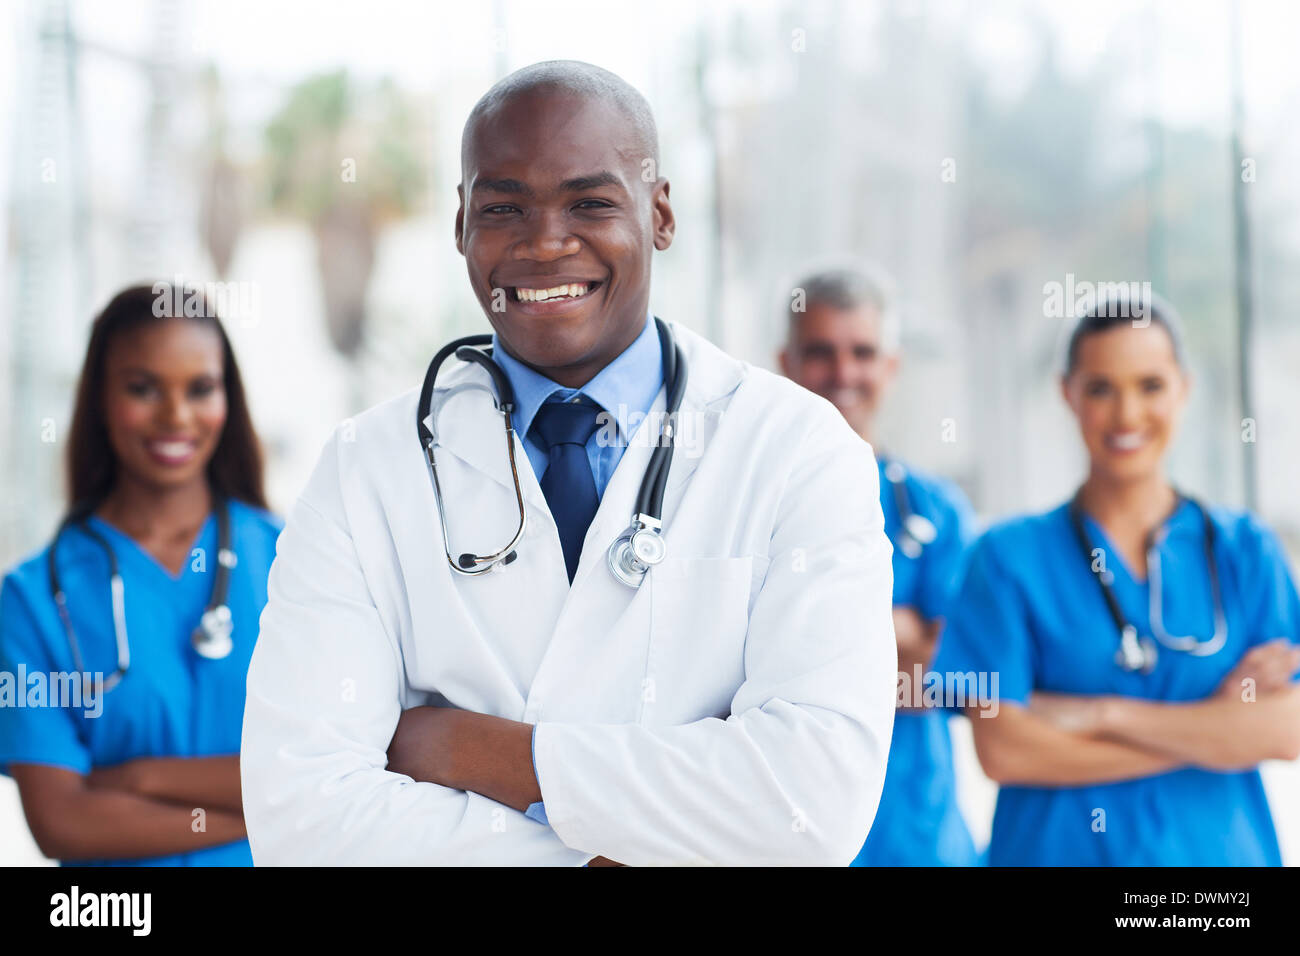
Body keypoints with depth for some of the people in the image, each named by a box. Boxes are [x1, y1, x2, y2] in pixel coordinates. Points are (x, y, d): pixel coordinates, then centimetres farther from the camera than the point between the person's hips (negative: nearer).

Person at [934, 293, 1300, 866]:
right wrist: (1214, 728, -11)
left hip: (1218, 849, 2)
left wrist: (1101, 715, -13)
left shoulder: (1244, 549, 3)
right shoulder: (1010, 556, -2)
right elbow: (1002, 749, -12)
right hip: (1060, 848, -1)